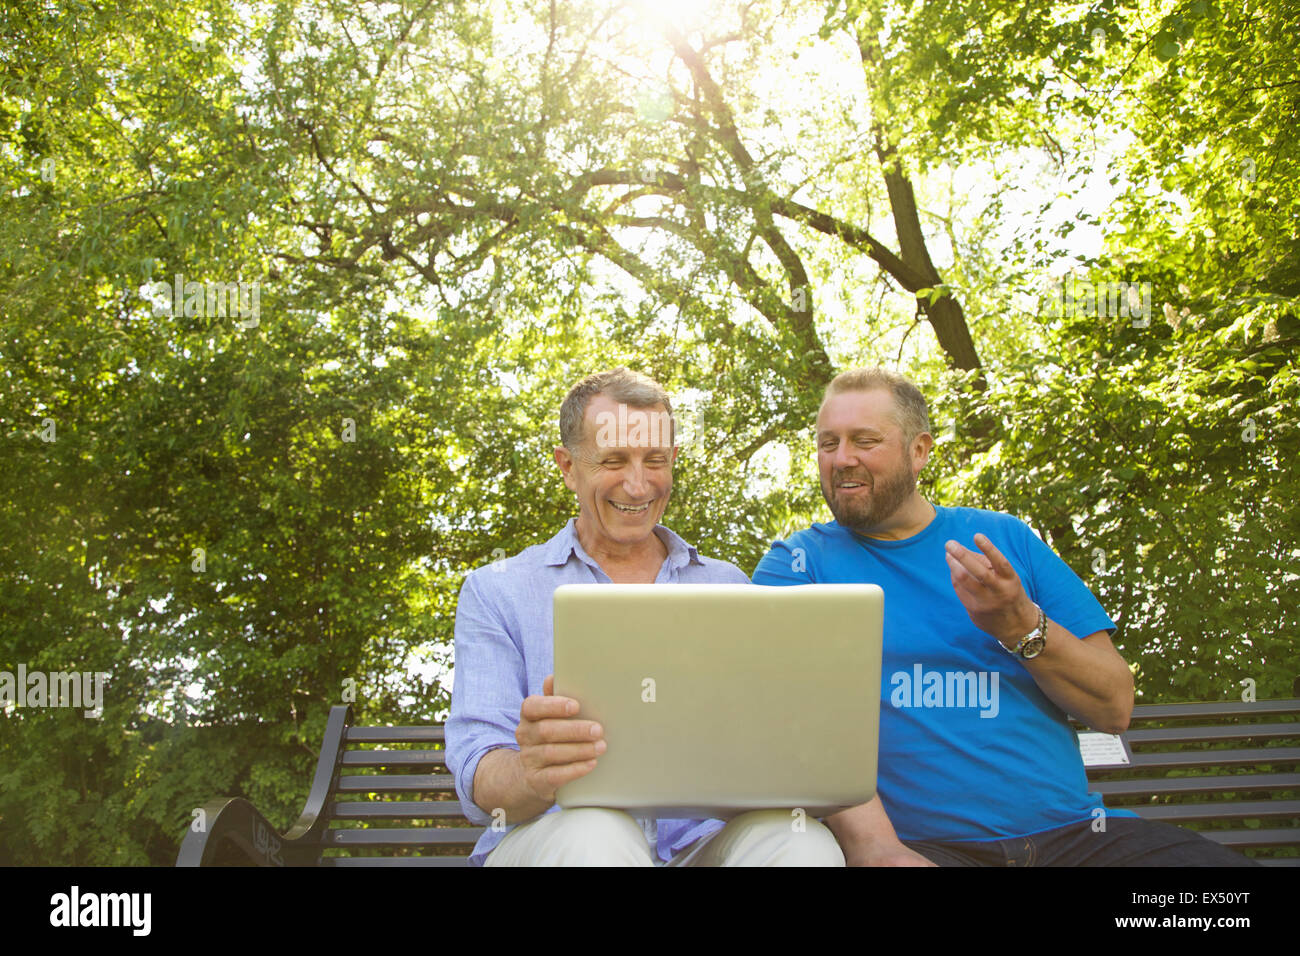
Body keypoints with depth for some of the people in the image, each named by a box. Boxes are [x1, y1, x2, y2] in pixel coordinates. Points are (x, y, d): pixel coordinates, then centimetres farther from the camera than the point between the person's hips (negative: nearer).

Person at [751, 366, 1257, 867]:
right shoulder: (798, 562, 8)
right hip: (917, 844, -3)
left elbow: (1115, 709, 10)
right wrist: (873, 844, -23)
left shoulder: (1003, 538, 15)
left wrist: (1021, 626, -8)